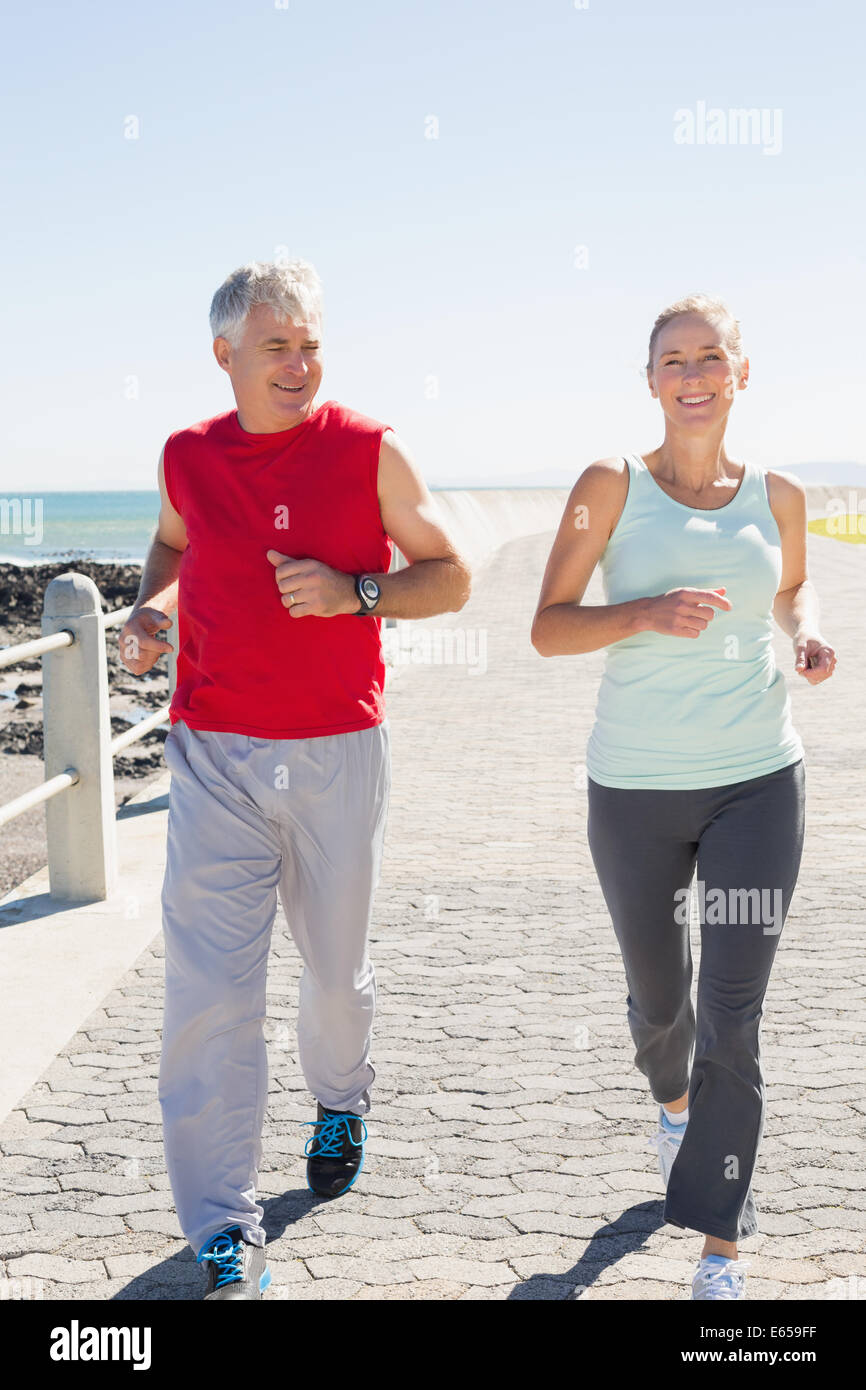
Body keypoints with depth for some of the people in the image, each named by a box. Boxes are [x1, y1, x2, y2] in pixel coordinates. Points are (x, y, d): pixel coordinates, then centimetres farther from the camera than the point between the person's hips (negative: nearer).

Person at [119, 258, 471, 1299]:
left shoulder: (370, 452, -3)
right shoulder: (186, 457, 4)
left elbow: (450, 578, 2)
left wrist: (353, 593, -15)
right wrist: (148, 611, 4)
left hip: (339, 749, -1)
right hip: (214, 753, 1)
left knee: (335, 963, 15)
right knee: (208, 986, -7)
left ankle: (339, 1099, 47)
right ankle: (224, 1235, 0)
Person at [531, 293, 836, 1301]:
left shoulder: (776, 497, 3)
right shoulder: (612, 486, -4)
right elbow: (548, 629, -6)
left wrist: (805, 632, 1)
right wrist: (646, 613, -23)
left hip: (757, 782, 1)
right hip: (635, 787, 0)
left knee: (733, 1019, -4)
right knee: (658, 998, 18)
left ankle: (719, 1253, 9)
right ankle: (672, 1097, 54)